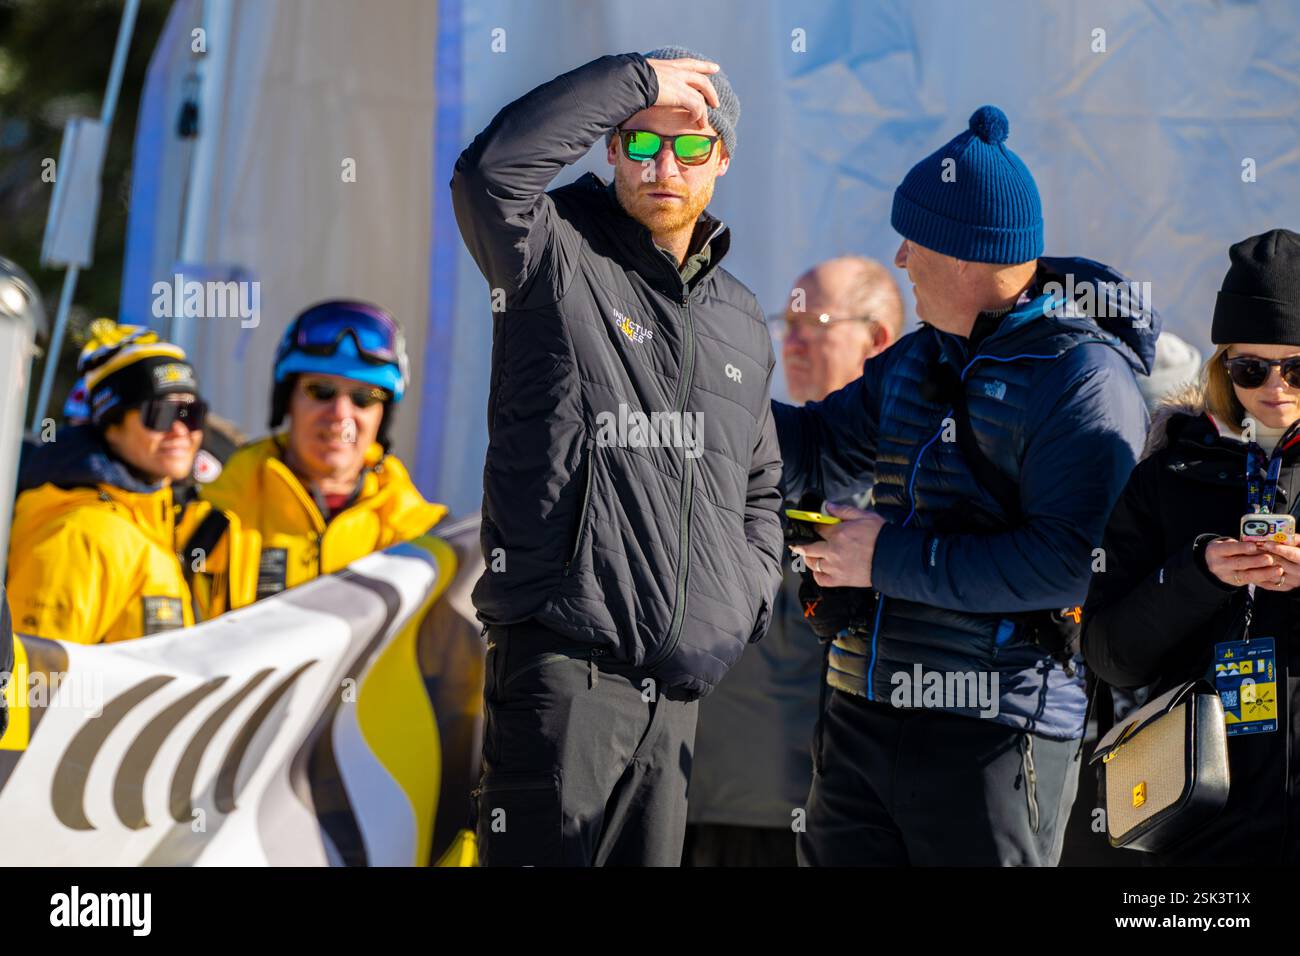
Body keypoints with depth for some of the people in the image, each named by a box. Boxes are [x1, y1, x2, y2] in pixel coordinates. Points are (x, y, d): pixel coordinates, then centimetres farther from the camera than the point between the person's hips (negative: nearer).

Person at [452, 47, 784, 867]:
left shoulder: (740, 320, 19)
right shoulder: (560, 257, 0)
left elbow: (759, 484, 31)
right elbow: (493, 169, -22)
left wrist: (750, 595, 13)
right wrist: (636, 79, -15)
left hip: (680, 676, 7)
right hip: (565, 661, -6)